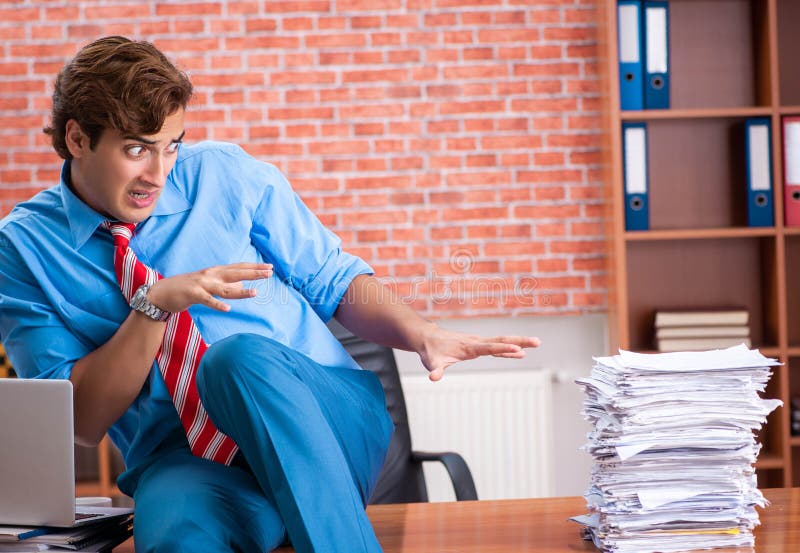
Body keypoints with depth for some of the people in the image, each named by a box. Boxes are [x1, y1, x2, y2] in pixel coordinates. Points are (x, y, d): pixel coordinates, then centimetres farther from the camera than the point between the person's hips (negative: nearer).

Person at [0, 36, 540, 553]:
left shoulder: (227, 173, 4)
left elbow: (335, 282, 10)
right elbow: (80, 420, -3)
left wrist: (423, 334, -10)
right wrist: (155, 306, -16)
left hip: (329, 423, 2)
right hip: (181, 457, -2)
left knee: (241, 353, -35)